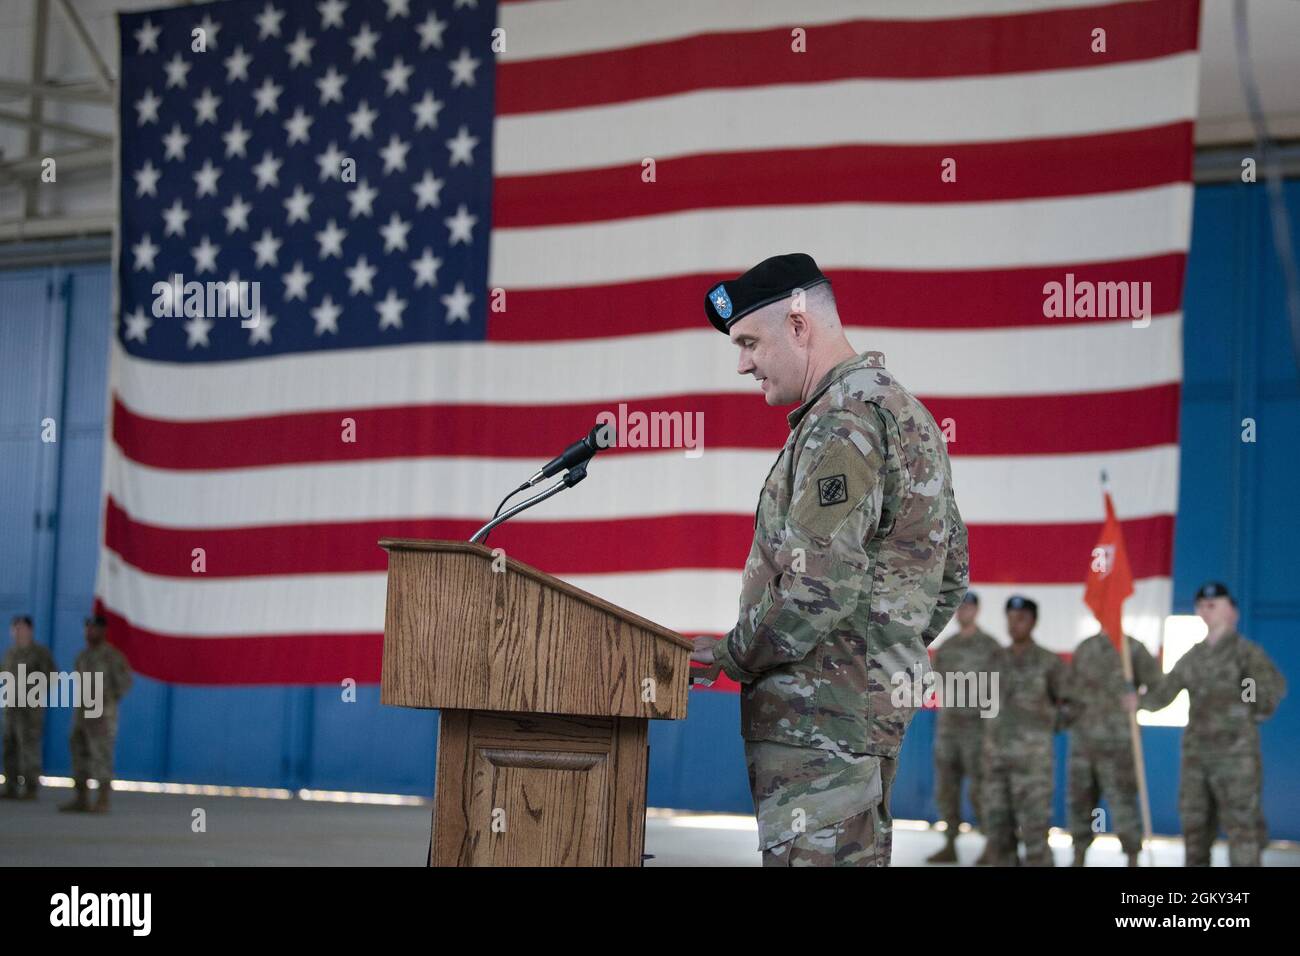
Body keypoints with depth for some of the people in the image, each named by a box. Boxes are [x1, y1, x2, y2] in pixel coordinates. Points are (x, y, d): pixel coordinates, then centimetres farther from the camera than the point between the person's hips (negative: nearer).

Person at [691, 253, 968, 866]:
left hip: (820, 713, -11)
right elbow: (950, 574, 24)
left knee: (814, 856, -12)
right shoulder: (907, 412, 20)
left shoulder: (843, 420, -13)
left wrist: (732, 656, -8)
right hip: (879, 698, 11)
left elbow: (819, 584, -21)